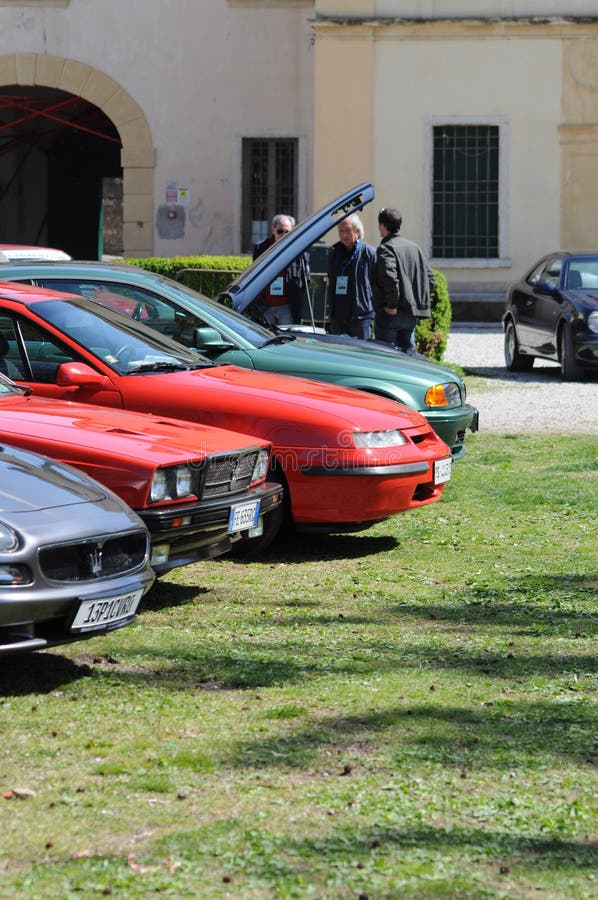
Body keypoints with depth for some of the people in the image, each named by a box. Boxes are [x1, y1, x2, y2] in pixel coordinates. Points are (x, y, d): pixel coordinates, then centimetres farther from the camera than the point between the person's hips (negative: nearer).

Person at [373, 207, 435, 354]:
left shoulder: (385, 248, -10)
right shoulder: (414, 247, 15)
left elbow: (390, 278, -25)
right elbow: (430, 277, 15)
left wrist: (391, 305, -18)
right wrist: (421, 301, 14)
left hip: (390, 314, -7)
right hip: (411, 314, 7)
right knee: (408, 352, 14)